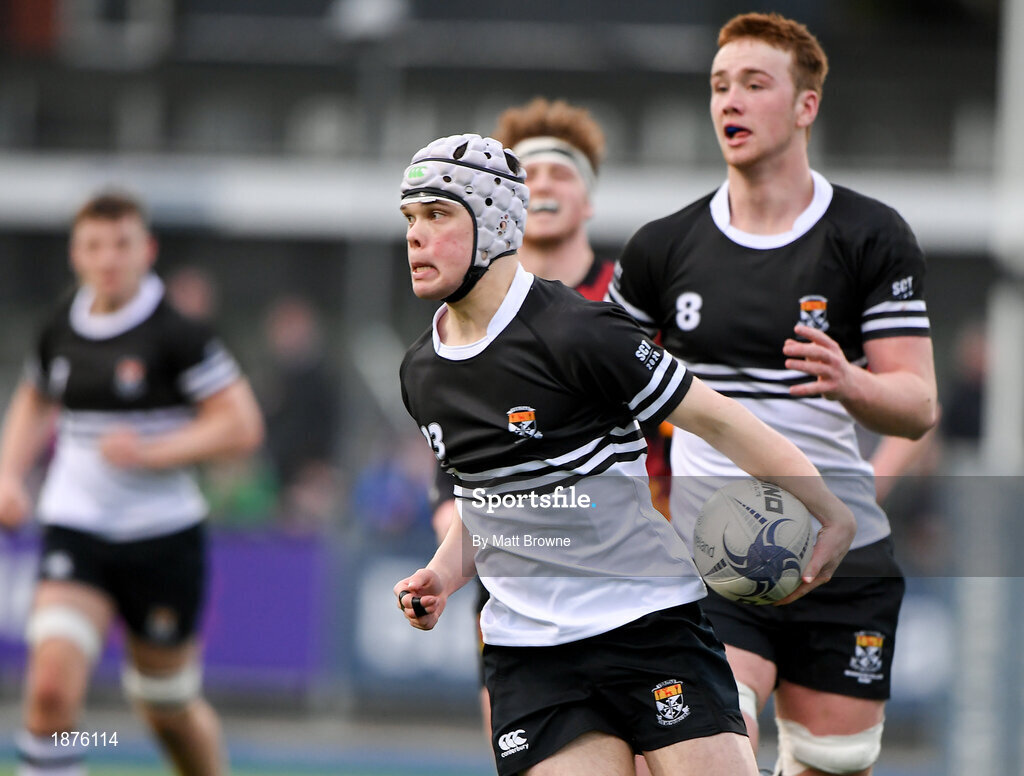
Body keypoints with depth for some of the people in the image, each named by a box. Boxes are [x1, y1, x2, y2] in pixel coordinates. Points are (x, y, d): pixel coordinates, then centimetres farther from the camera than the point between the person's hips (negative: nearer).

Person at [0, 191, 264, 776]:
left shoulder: (175, 334, -11)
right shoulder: (60, 331, 4)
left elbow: (242, 426, -13)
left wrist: (152, 451, -22)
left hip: (162, 536, -3)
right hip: (75, 530, 3)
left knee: (169, 707, 13)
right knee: (52, 687, -19)